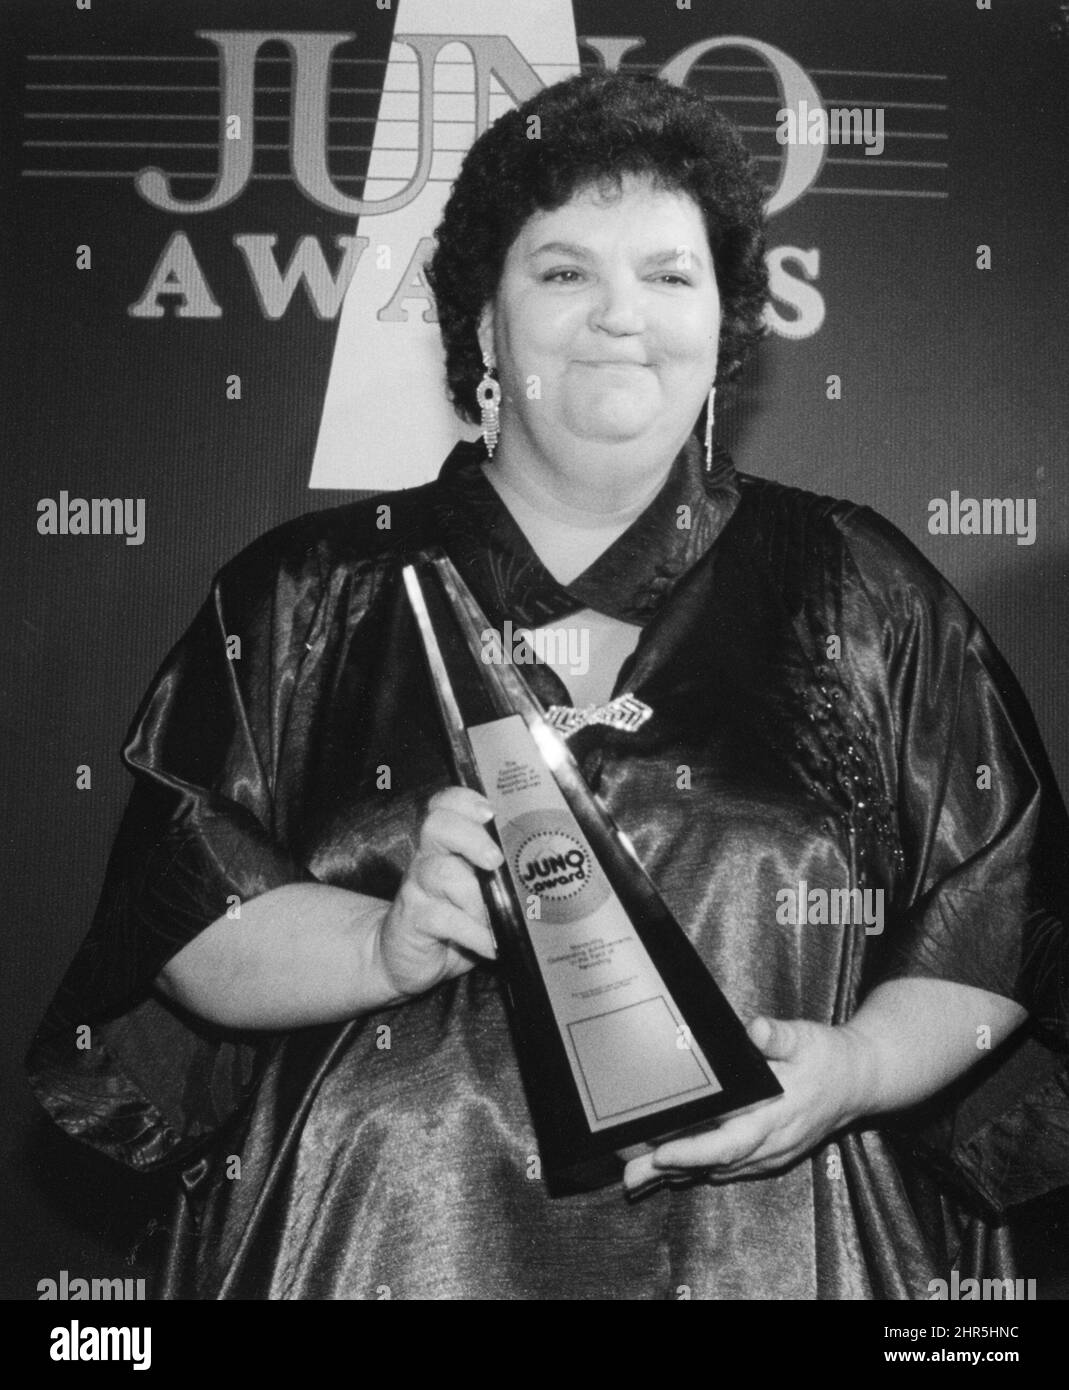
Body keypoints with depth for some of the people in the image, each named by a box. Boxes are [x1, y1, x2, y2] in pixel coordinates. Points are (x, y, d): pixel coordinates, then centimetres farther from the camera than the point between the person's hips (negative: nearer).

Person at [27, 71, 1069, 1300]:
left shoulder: (860, 596, 3)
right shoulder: (309, 595, 2)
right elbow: (183, 921, -2)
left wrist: (856, 1067, -13)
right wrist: (389, 945, -19)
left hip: (765, 1238, 1)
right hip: (382, 1238, 0)